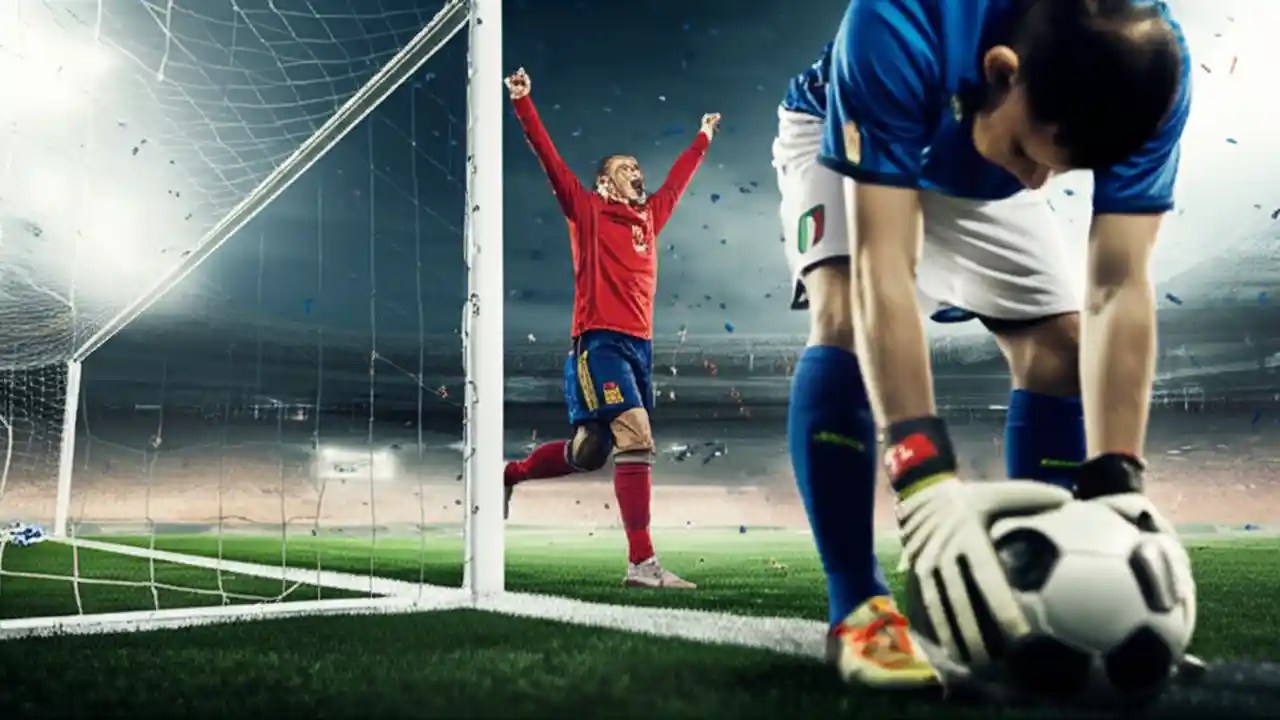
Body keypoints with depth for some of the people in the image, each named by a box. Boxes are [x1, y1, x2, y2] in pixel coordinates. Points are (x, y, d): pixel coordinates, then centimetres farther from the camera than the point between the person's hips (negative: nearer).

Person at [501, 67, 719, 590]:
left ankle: (510, 475, 37)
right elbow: (550, 159, 0)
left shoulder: (649, 216, 21)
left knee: (589, 453, 13)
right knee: (636, 438, -20)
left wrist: (703, 140, 48)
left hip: (640, 345, 7)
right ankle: (642, 563, -20)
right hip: (600, 342, -7)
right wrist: (523, 105, -5)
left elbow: (678, 179, 37)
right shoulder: (587, 211, 6)